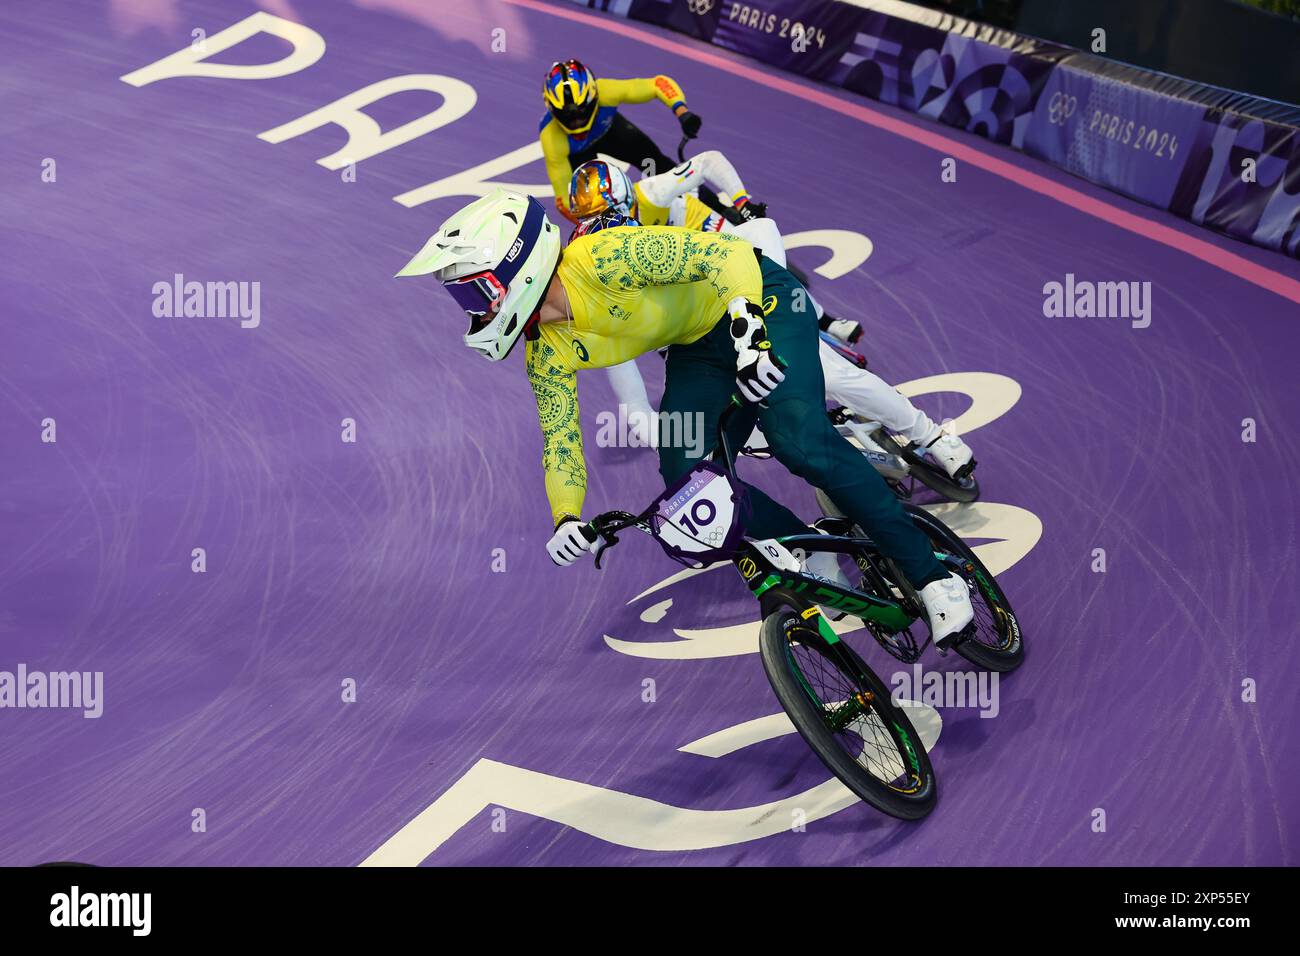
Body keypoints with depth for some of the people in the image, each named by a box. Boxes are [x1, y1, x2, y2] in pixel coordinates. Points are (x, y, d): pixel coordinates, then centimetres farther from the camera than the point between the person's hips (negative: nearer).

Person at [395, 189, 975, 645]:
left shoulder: (603, 259, -33)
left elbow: (727, 254, -36)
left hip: (755, 300, -7)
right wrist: (567, 521, -18)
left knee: (802, 443, -26)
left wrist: (749, 334, -49)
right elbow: (560, 445, -2)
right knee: (684, 474, -12)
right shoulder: (546, 355, -10)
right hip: (696, 342, 7)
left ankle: (932, 577, -15)